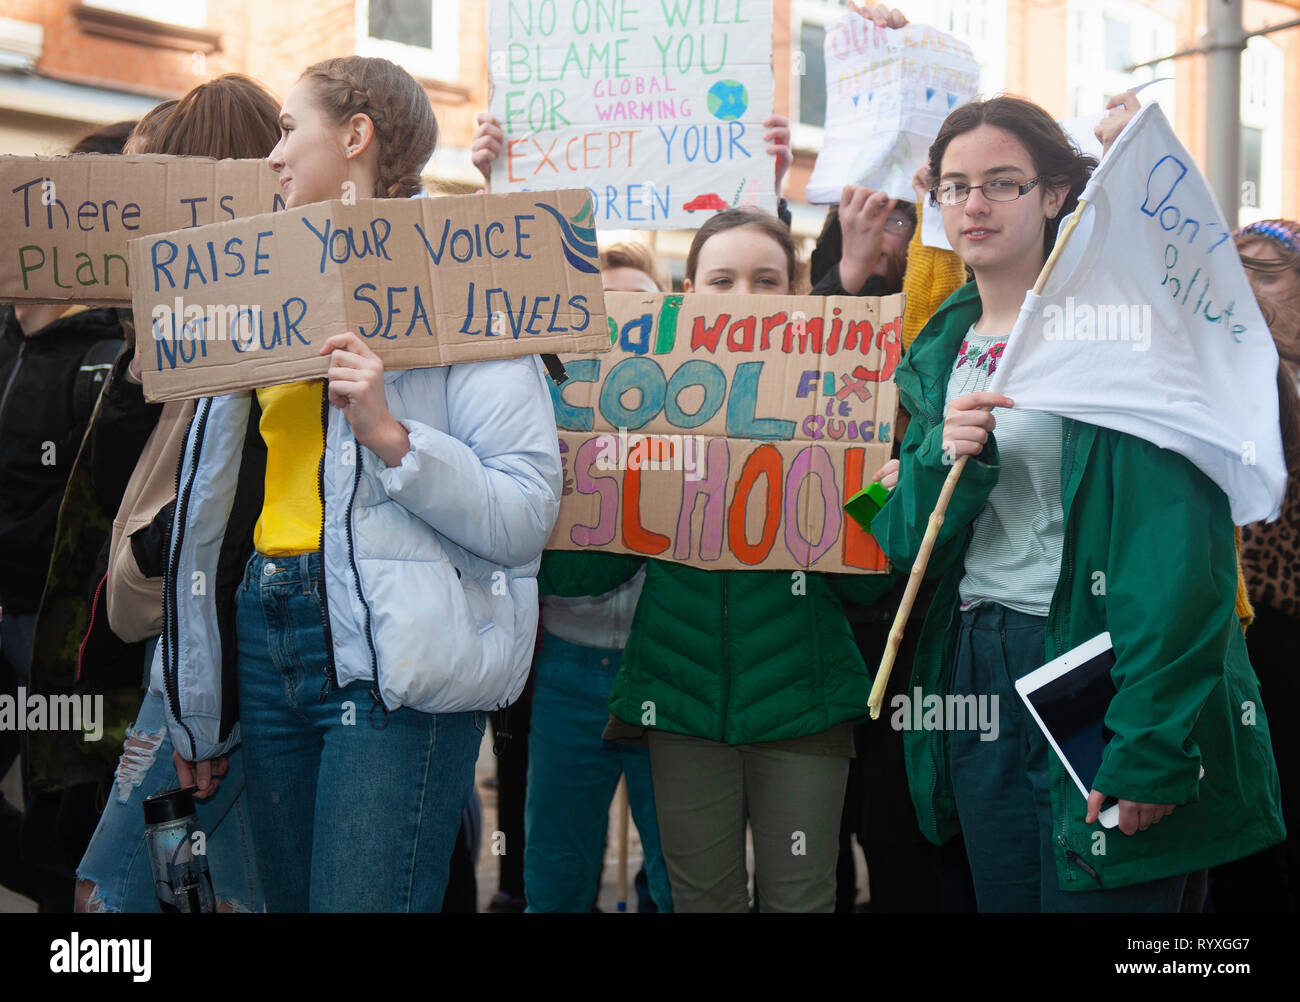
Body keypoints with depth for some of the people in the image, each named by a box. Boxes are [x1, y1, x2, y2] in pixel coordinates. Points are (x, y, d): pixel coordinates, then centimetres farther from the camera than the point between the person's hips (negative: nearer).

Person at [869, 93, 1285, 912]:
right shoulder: (942, 348, 11)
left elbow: (1176, 538, -18)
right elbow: (907, 544, 9)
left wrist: (1153, 742, -23)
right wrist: (943, 461, -13)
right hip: (976, 676, 6)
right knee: (1002, 897, 15)